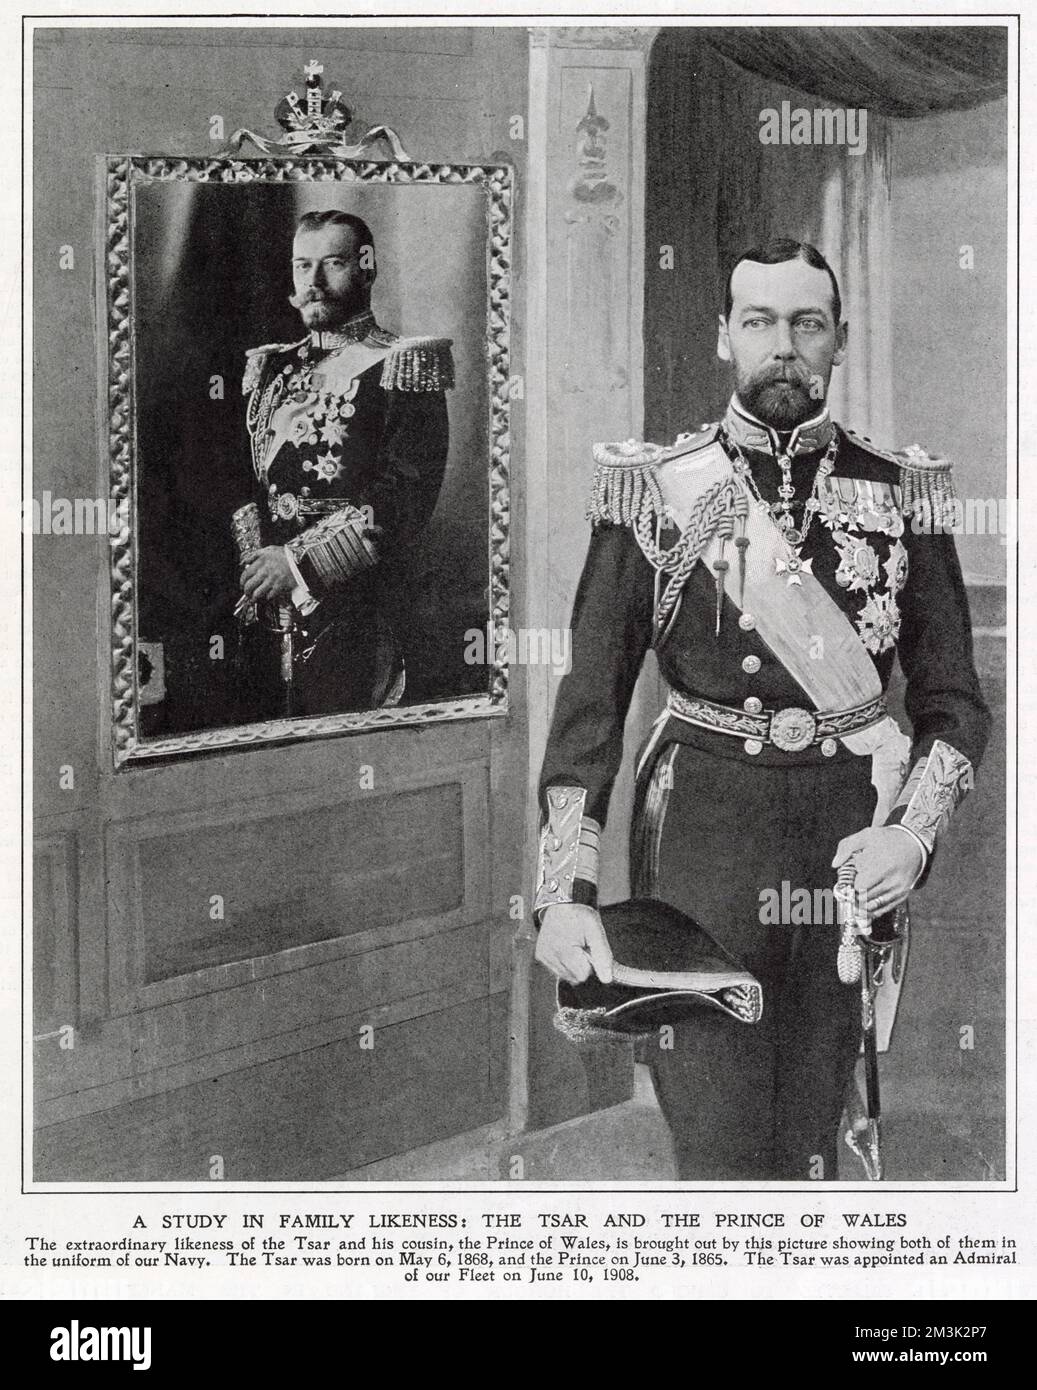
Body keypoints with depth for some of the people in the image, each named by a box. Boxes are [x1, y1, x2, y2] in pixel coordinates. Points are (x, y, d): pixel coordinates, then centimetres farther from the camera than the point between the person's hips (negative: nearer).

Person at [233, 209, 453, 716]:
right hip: (268, 616, 5)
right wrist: (255, 557, -6)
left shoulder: (400, 368, -2)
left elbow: (405, 501, -13)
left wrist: (299, 561, -18)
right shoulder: (270, 369, 17)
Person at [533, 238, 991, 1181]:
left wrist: (916, 831, -10)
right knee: (721, 1151, -3)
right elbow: (591, 699, -2)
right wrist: (565, 891, -10)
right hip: (702, 834, -2)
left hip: (850, 845, 2)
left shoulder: (903, 496, 5)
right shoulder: (657, 491, 0)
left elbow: (954, 701, 8)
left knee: (812, 1152, 10)